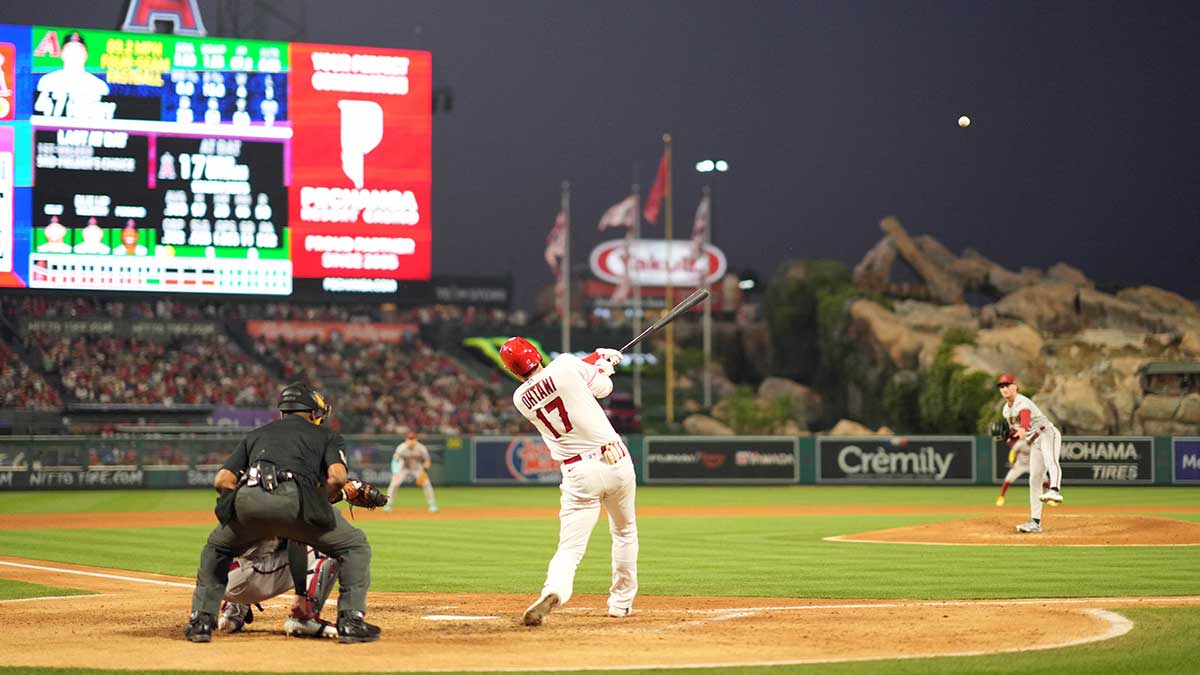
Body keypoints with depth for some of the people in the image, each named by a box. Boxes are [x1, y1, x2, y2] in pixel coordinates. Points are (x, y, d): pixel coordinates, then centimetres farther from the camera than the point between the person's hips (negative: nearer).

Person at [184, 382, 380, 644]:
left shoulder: (256, 434, 36)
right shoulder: (327, 435, 28)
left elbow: (222, 480, 24)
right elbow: (337, 476, 7)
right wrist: (318, 505, 24)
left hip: (247, 498, 3)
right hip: (294, 499, -3)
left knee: (216, 547, 33)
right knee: (354, 546, 16)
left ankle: (201, 620, 21)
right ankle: (351, 620, 4)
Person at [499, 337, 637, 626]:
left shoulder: (521, 399, 4)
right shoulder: (566, 365, -7)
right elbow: (603, 387, 9)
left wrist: (598, 358, 28)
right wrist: (603, 360, 28)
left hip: (578, 474, 0)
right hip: (616, 460, 0)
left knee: (570, 548, -4)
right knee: (624, 532, 24)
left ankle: (554, 591, -34)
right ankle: (621, 601, 31)